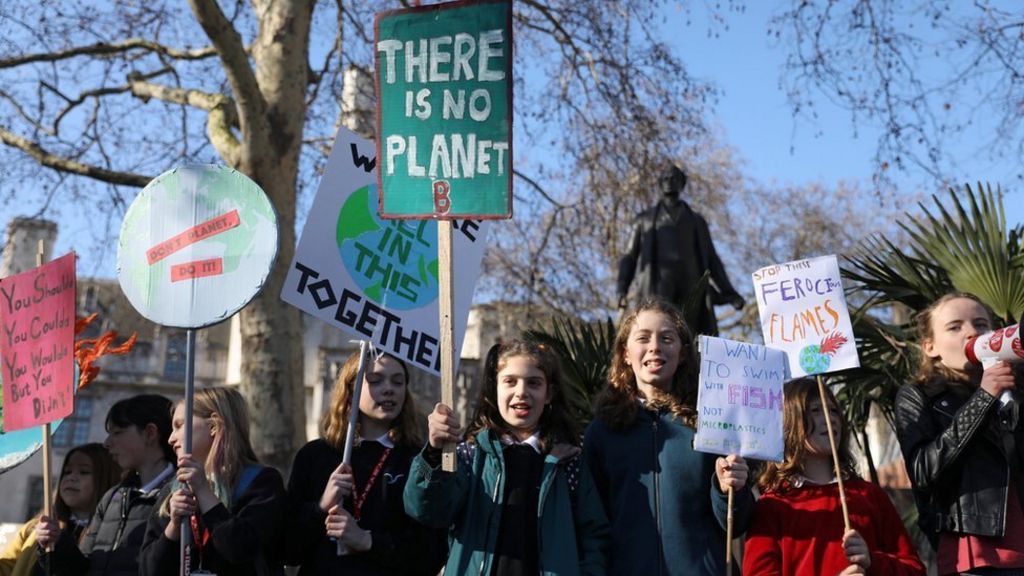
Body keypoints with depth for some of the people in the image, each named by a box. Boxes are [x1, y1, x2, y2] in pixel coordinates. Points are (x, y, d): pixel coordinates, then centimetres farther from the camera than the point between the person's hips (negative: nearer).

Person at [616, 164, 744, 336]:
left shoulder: (697, 221, 25)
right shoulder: (645, 219, 21)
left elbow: (711, 259, 21)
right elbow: (630, 257, 15)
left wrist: (729, 293, 11)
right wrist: (622, 289, -1)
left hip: (690, 284, 1)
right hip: (658, 283, -1)